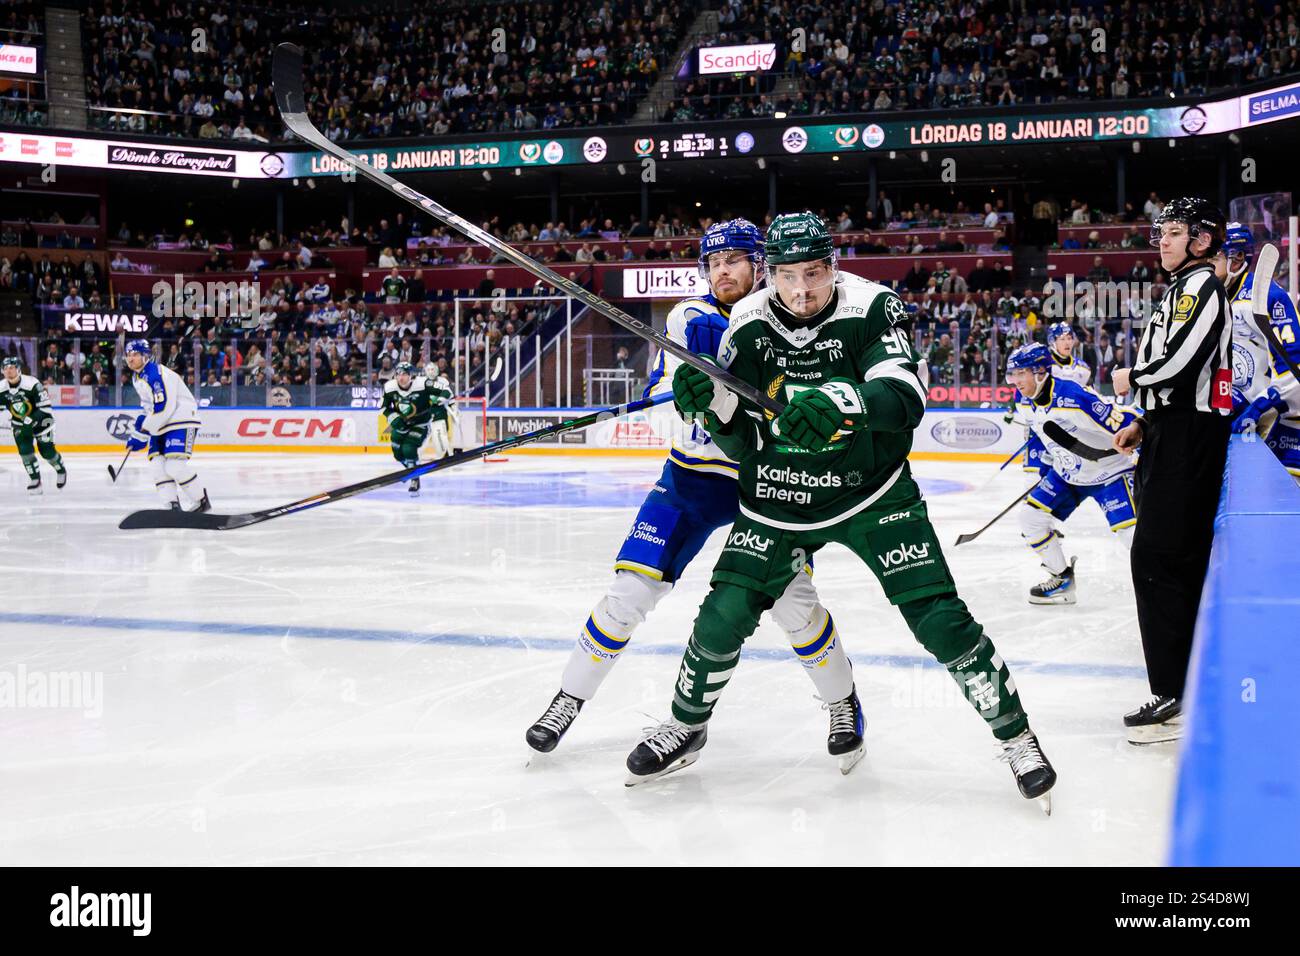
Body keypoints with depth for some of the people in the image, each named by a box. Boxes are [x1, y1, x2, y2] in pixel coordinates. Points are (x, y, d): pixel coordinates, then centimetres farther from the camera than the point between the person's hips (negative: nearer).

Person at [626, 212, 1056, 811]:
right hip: (779, 501, 2)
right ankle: (685, 727, 22)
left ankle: (1014, 733, 10)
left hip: (871, 492, -2)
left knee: (937, 616, -9)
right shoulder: (748, 325, -6)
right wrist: (712, 402, -24)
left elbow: (906, 398, -31)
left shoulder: (871, 308, -16)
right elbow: (742, 444, -4)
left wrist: (843, 402, -48)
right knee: (724, 615, -4)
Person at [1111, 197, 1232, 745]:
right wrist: (1143, 424, 19)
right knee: (1181, 560, 12)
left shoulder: (1201, 285, -10)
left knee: (1158, 558, -13)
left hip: (1189, 440, -11)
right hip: (1175, 436, 11)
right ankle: (1189, 680, 19)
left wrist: (1130, 379, -5)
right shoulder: (1184, 288, 23)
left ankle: (1175, 697, -14)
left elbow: (1180, 362, -22)